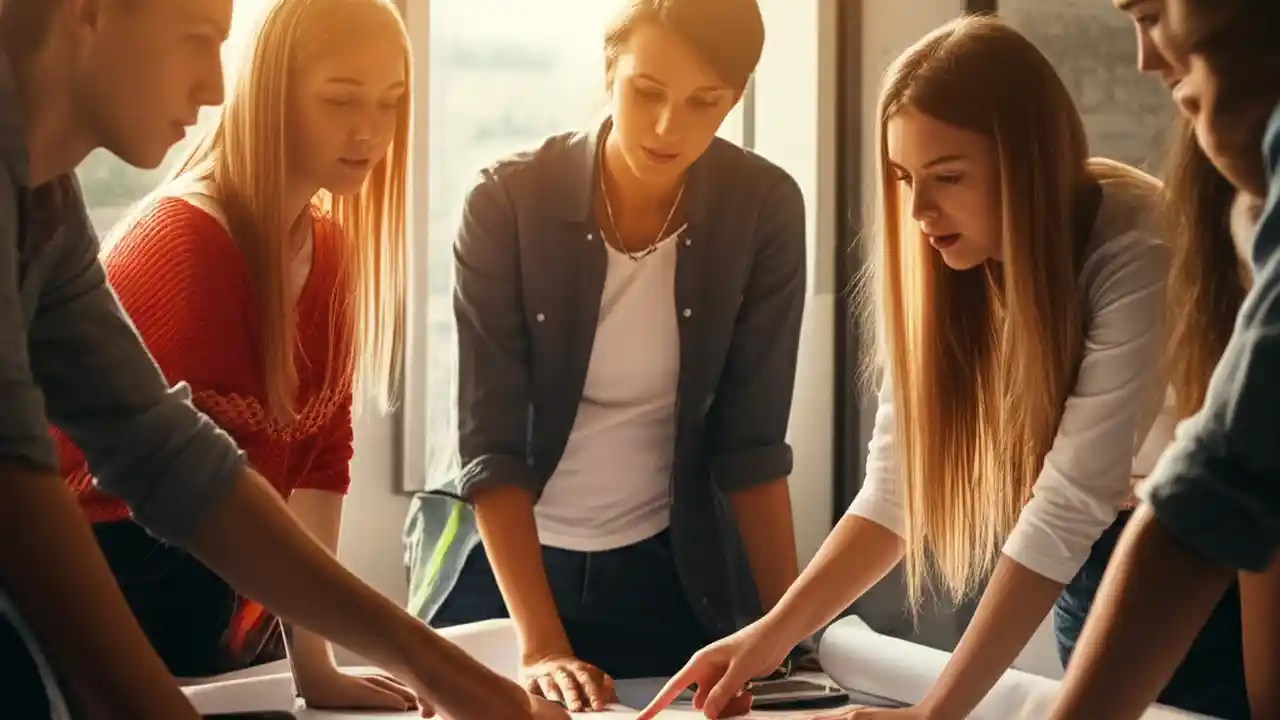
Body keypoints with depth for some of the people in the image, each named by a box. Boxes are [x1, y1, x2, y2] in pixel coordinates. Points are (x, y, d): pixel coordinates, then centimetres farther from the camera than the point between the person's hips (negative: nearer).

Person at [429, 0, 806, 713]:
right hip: (506, 565, -1)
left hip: (676, 574, 1)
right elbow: (491, 442, -19)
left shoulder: (766, 209, -12)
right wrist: (542, 646, -25)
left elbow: (750, 443, -8)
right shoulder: (508, 201, -17)